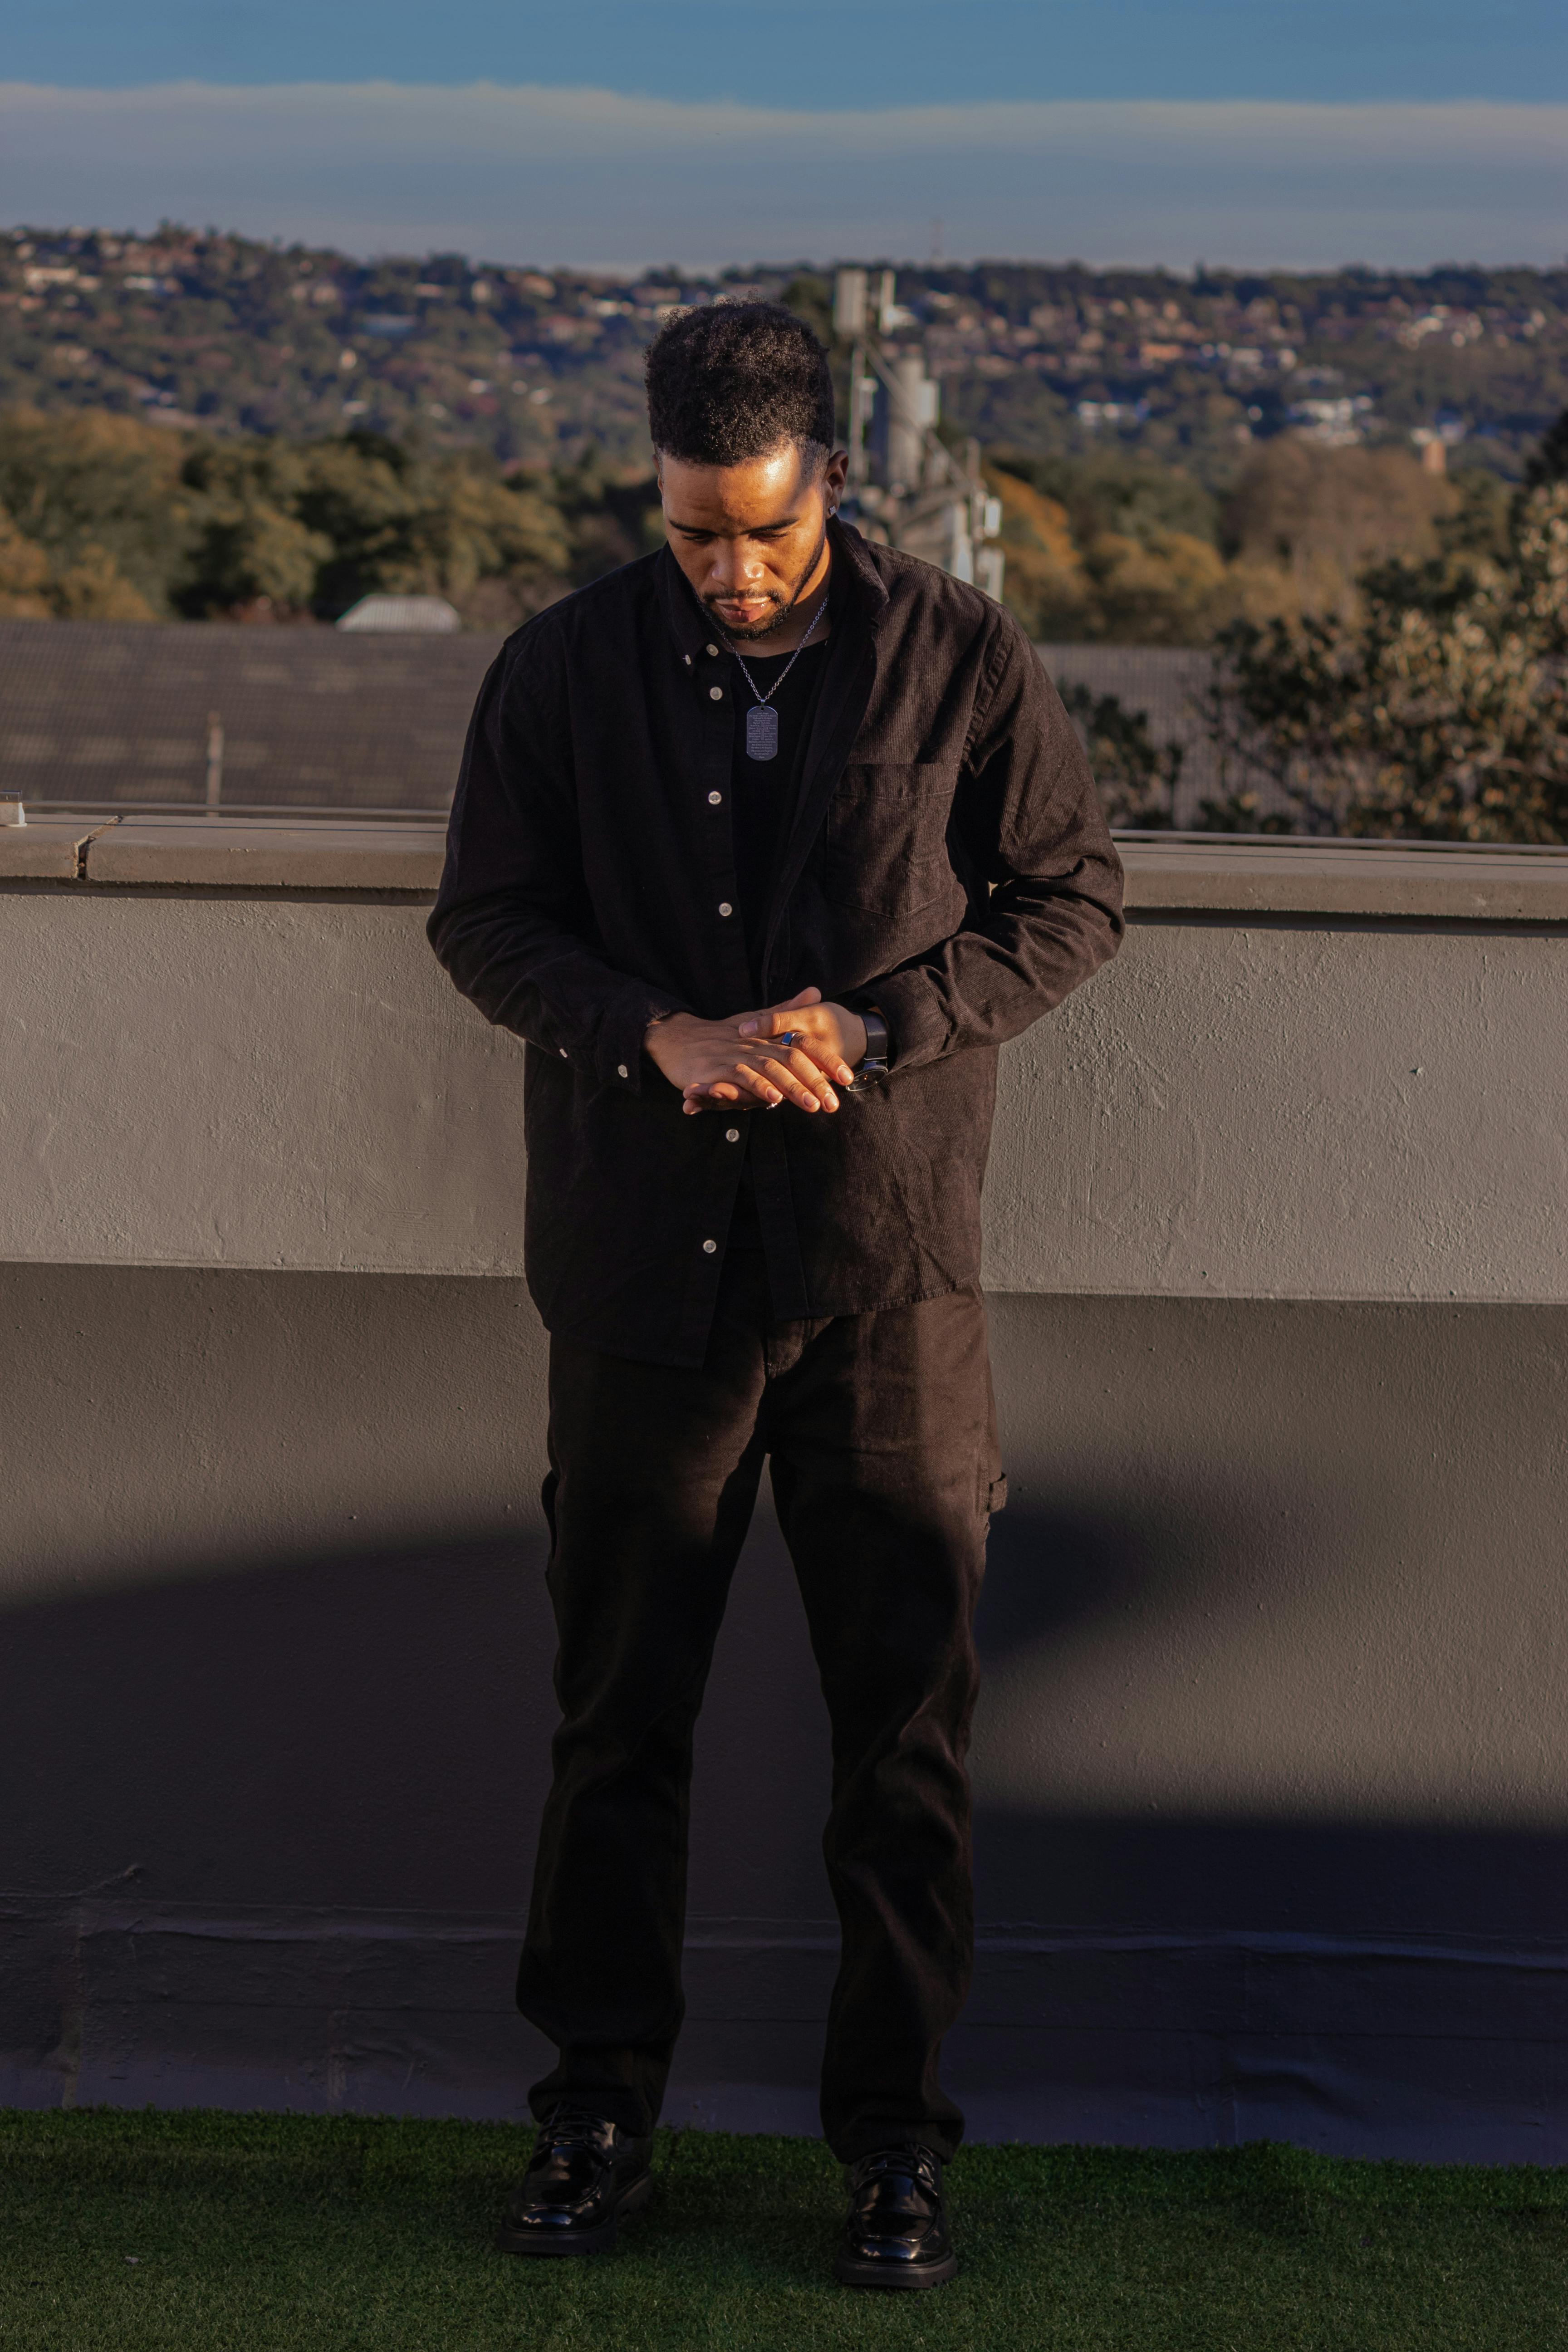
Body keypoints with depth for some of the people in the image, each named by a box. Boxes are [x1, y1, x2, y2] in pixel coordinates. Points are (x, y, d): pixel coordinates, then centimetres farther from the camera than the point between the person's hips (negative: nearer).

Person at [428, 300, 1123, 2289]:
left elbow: (1070, 898, 4)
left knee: (904, 1720, 3)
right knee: (617, 1711, 8)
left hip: (890, 1271, -1)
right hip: (647, 1266, 1)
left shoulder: (960, 658, -1)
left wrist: (877, 1027, -12)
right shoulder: (565, 670, 1)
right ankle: (600, 2104, 23)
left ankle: (893, 2131, 16)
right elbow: (485, 917, 4)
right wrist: (664, 1034, -14)